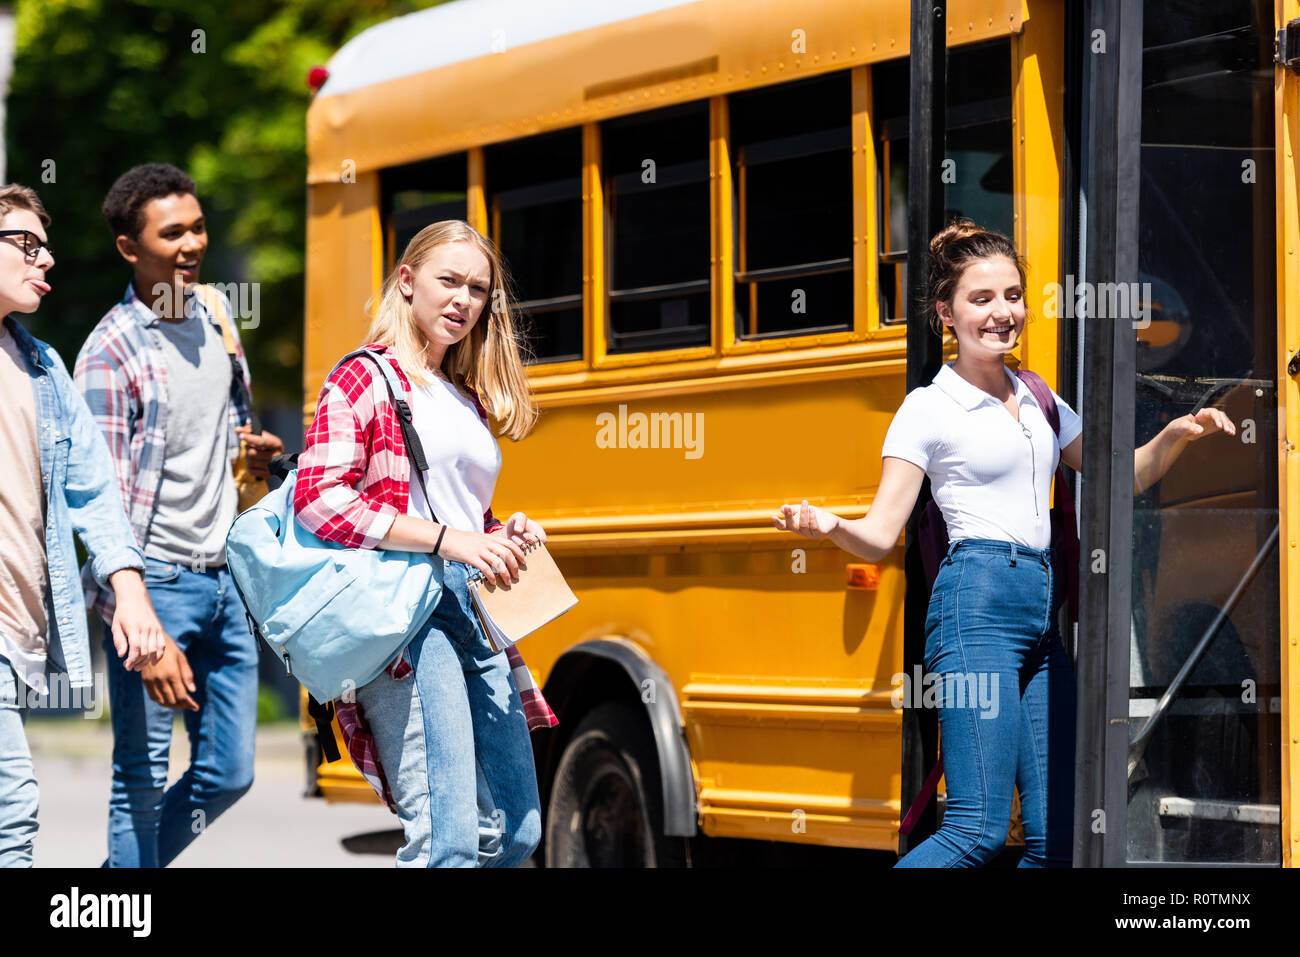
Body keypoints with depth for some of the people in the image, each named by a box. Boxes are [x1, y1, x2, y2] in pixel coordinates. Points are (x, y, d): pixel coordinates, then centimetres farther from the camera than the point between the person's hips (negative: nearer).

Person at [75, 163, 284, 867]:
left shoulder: (213, 312, 10)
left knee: (228, 775, 10)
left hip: (226, 575, 7)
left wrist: (257, 452, 4)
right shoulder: (111, 353, -12)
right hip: (155, 578, -7)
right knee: (142, 780, -5)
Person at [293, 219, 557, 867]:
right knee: (447, 838, -17)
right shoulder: (367, 380, 0)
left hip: (477, 614, 8)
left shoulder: (466, 400, 23)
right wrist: (449, 540, -18)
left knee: (516, 830, 7)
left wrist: (500, 538, 10)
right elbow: (318, 498, -14)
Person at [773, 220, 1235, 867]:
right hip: (977, 604, -7)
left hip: (1043, 613, 7)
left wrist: (1177, 435, 7)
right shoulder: (928, 409, 1)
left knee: (1055, 835, 0)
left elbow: (1119, 478, 27)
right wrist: (829, 527, -26)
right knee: (978, 829, -18)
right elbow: (881, 536, -3)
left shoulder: (1038, 399, 19)